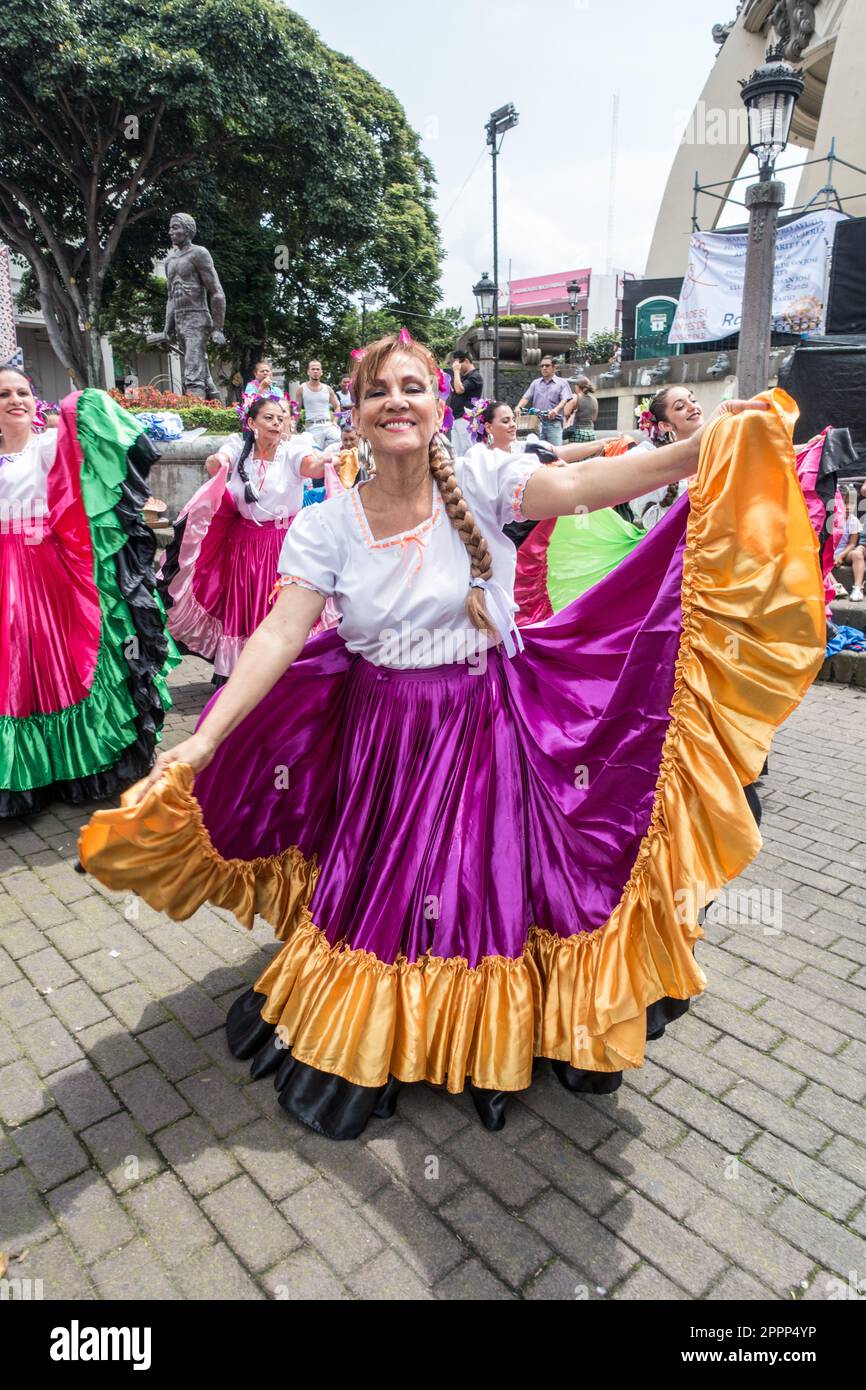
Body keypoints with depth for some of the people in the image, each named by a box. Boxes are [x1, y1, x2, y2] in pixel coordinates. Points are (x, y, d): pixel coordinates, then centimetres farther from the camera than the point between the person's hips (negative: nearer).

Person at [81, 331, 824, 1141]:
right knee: (380, 894, 13)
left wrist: (707, 446, -38)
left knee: (488, 888, 9)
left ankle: (486, 1046, 37)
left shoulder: (481, 480, -8)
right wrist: (204, 740, -22)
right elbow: (279, 636, -13)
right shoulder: (326, 526, -6)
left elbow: (580, 485, -23)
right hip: (385, 737, 1)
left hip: (489, 730, -1)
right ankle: (363, 1043, 42)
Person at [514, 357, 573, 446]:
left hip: (554, 423, -3)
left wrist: (556, 409, -25)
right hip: (537, 423, 3)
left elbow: (565, 400, -4)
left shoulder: (562, 382, 10)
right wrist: (518, 407, -13)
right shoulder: (535, 383, 20)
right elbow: (526, 397, 9)